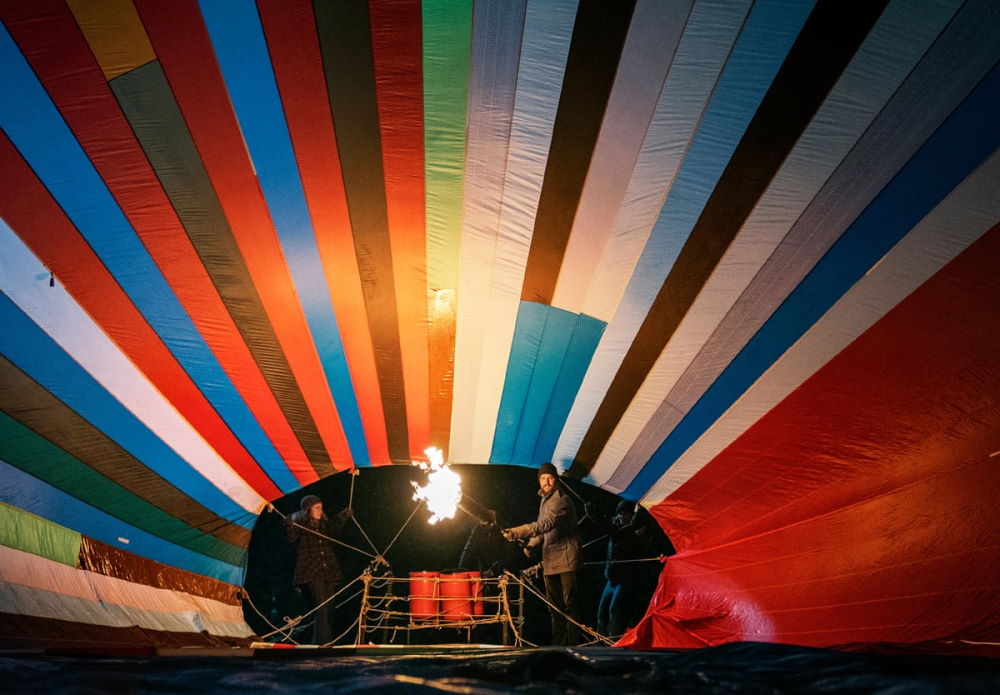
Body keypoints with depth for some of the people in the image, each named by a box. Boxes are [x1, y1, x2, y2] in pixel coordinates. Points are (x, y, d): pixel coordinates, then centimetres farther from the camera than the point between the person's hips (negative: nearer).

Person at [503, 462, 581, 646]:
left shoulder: (561, 499, -14)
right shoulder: (544, 500, 16)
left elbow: (546, 524, -29)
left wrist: (516, 532, -35)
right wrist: (531, 544, 6)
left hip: (566, 558, -9)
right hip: (550, 560, 9)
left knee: (570, 603, -8)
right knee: (554, 606, 13)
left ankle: (574, 644, -4)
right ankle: (558, 644, 21)